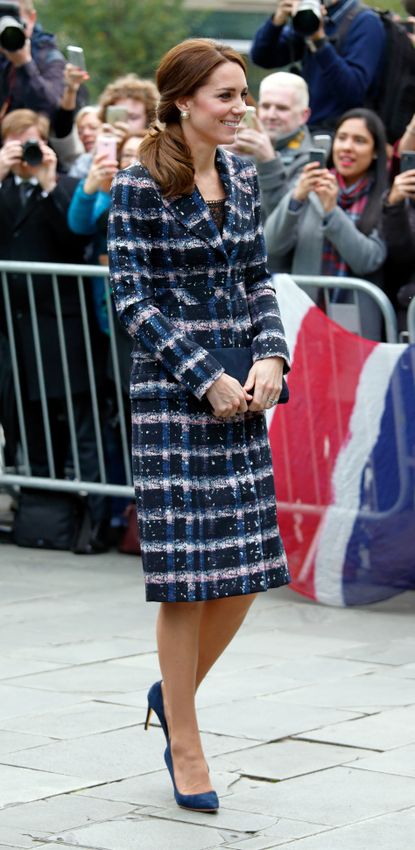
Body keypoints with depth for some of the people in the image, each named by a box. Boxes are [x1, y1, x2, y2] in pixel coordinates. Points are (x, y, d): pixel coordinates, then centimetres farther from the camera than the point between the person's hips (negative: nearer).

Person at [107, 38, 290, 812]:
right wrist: (205, 380, -14)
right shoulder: (139, 188, -9)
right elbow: (130, 299, -10)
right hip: (172, 391, -6)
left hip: (239, 391, 6)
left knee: (246, 565, 5)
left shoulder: (240, 177, 9)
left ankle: (175, 691, 29)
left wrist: (270, 358, -3)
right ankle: (185, 749, 9)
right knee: (187, 573, -3)